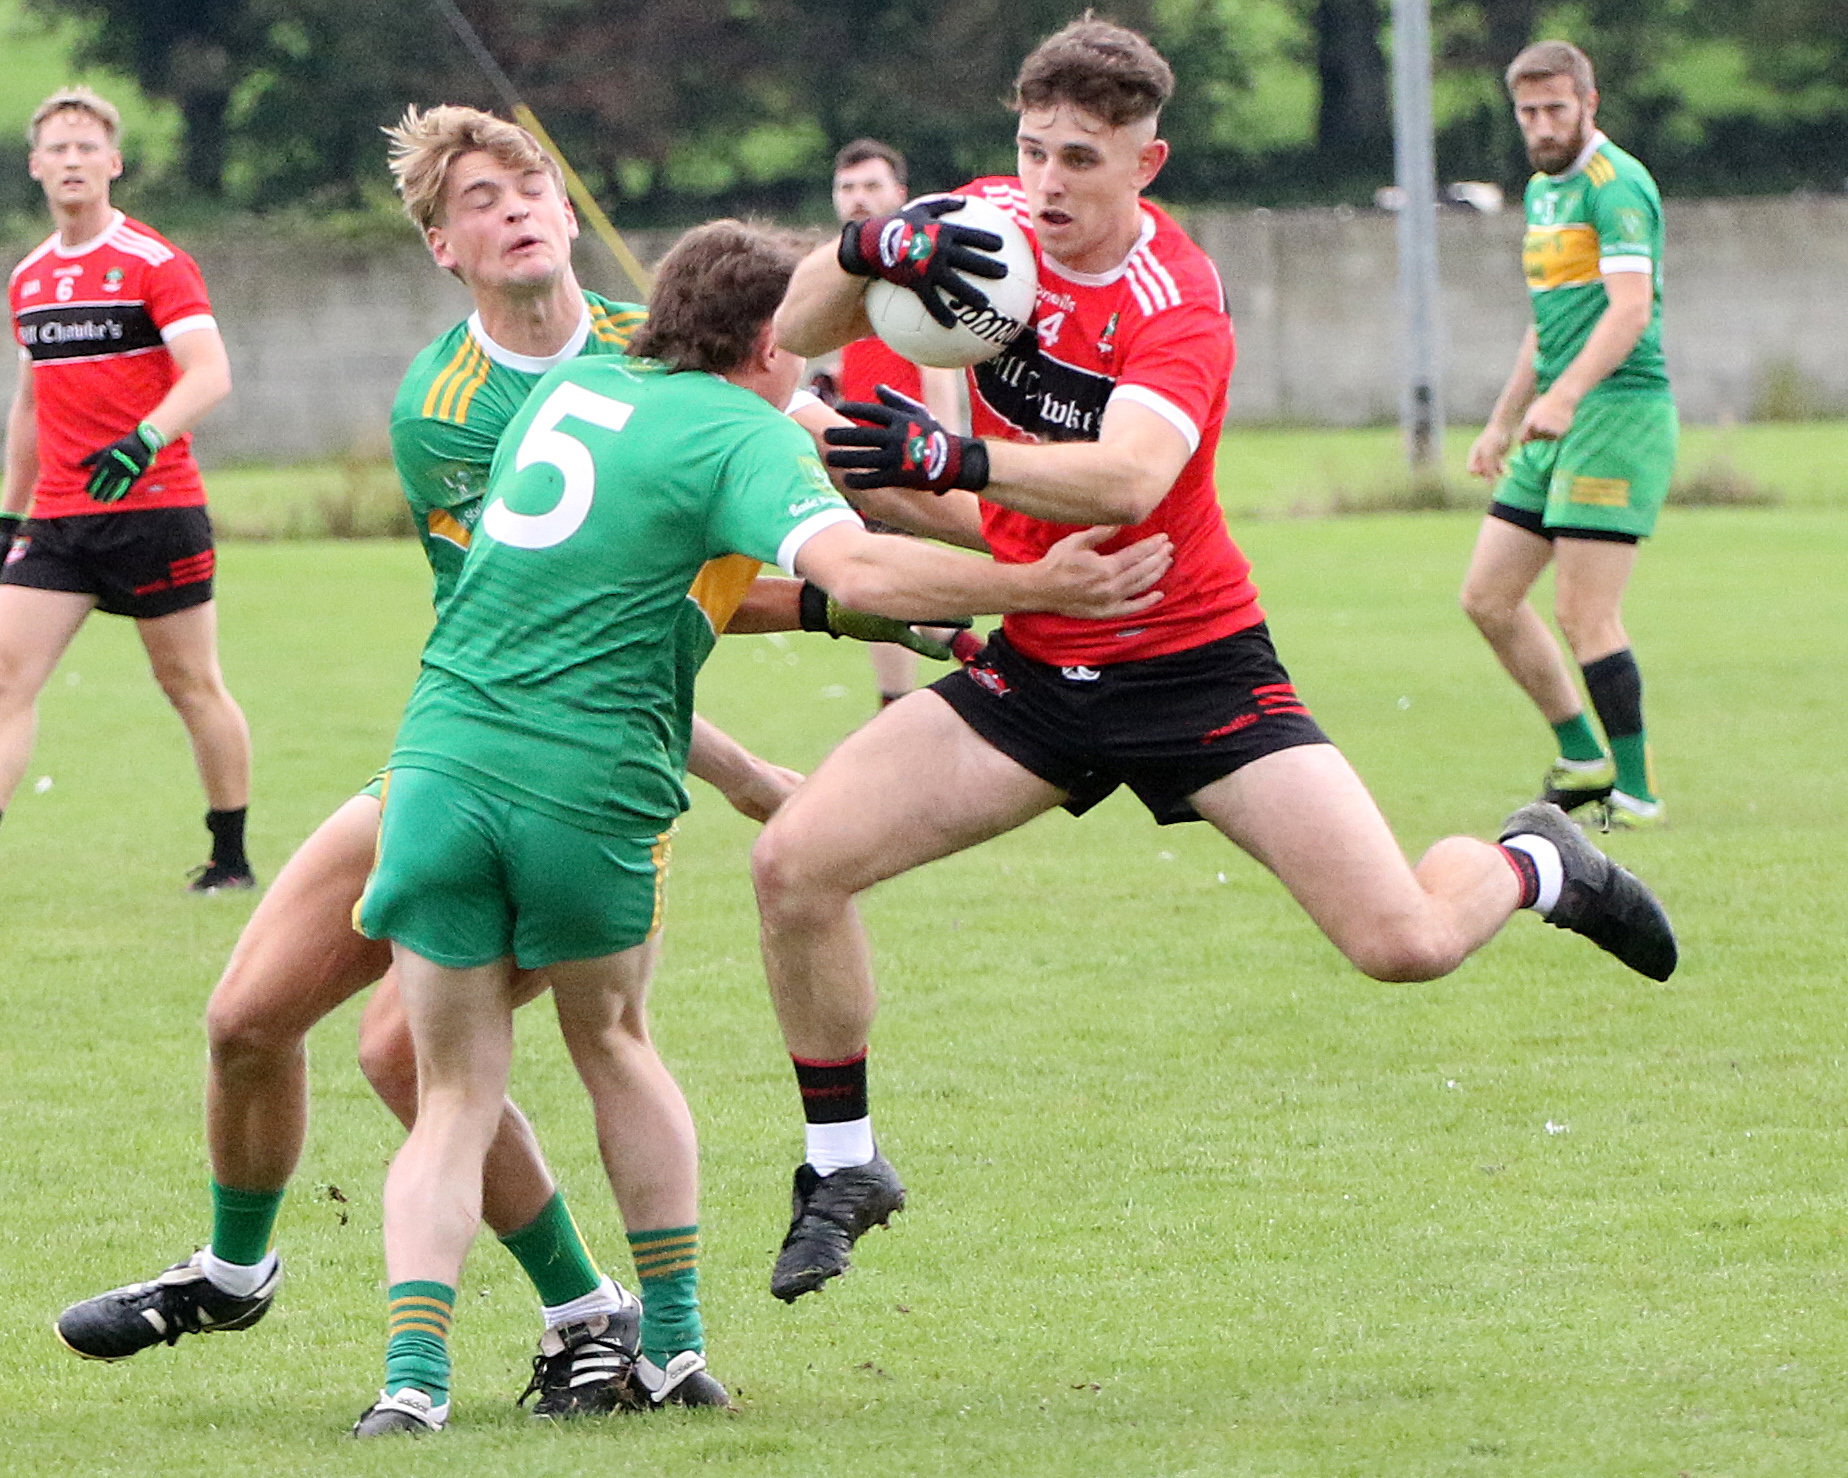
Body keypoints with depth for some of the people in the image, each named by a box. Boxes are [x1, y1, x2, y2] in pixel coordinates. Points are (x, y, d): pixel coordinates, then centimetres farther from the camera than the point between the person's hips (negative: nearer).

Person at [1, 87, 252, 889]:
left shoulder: (154, 263, -7)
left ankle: (231, 856, 15)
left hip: (154, 507, -5)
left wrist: (145, 441, -33)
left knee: (190, 683, 4)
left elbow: (210, 375, -17)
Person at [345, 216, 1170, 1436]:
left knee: (457, 1097, 8)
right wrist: (1036, 589, -17)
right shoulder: (747, 433, -3)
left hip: (442, 754, 3)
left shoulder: (568, 388, 17)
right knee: (612, 1045, 22)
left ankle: (416, 1366, -10)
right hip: (592, 789, -3)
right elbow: (853, 568, -20)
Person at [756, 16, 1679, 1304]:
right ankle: (842, 1168, 8)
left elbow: (1126, 480, -39)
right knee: (795, 863, -12)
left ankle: (1537, 865, 23)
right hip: (1037, 667, 5)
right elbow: (798, 330, -6)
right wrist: (875, 248, -28)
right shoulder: (991, 226, -5)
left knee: (1404, 942, -14)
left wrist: (955, 459, -55)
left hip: (1194, 663, -5)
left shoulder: (1177, 301, -21)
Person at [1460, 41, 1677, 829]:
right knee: (1488, 595, 7)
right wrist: (1502, 423, 28)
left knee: (1584, 612, -12)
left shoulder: (1616, 186, -12)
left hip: (1619, 411, -9)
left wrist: (1565, 394, -36)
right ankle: (1583, 757, 18)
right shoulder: (1542, 190, 18)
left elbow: (1630, 308, -24)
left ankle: (1635, 790, -4)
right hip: (1558, 420, 9)